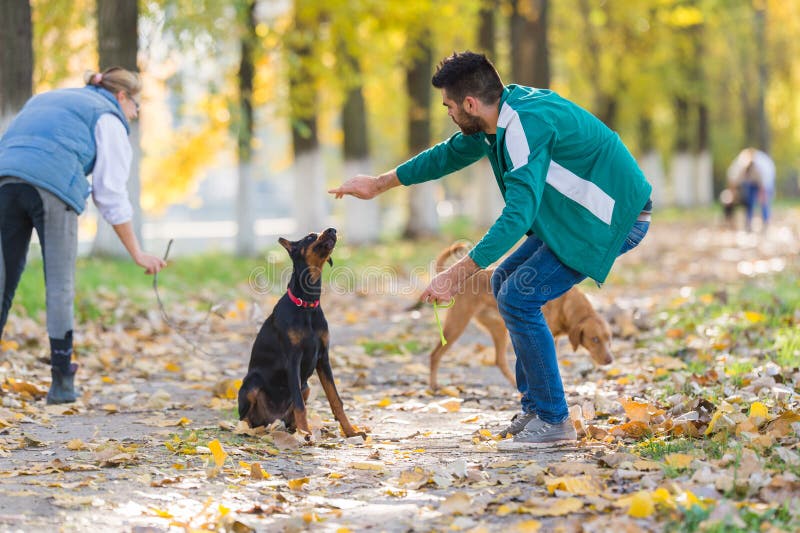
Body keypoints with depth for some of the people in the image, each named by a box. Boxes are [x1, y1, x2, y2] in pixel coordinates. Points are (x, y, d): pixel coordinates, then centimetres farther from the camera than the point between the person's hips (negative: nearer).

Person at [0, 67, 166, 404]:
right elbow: (111, 194, 8)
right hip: (53, 186, -5)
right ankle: (61, 382, 0)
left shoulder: (45, 99, 35)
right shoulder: (109, 119, 14)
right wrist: (138, 255, 11)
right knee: (60, 285, 1)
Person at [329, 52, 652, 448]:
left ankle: (553, 420, -4)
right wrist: (379, 184, 27)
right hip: (577, 214, 10)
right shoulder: (504, 112, 5)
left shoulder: (526, 124, -26)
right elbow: (452, 153, 22)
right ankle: (535, 407, 16)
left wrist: (457, 275, -32)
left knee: (518, 298, -13)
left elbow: (518, 215, -33)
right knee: (505, 282, 13)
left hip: (615, 218, -10)